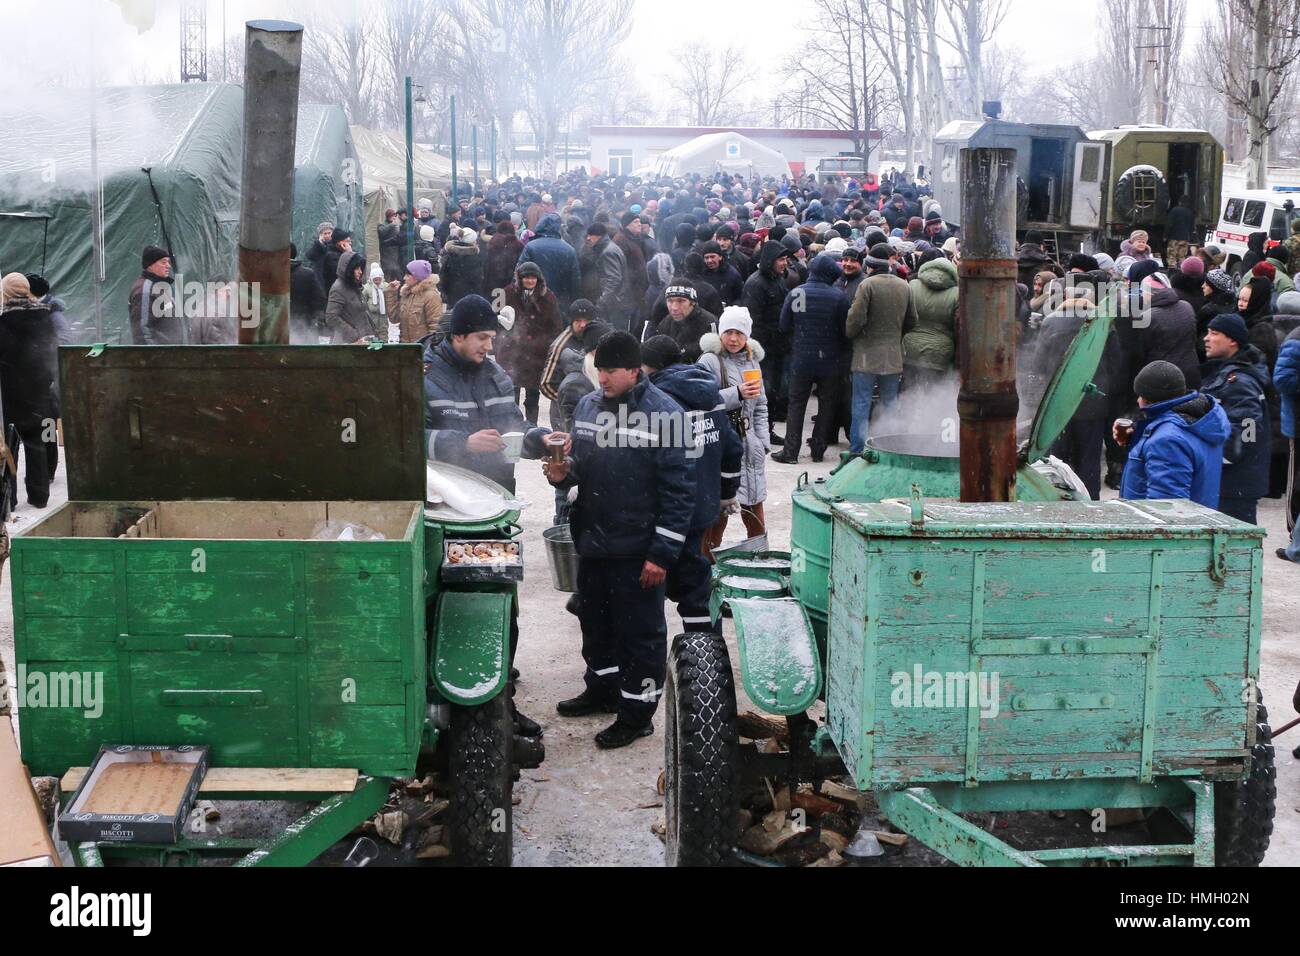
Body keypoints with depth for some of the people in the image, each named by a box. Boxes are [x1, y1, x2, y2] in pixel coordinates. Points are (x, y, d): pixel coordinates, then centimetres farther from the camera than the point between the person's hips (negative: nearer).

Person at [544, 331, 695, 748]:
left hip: (637, 551, -7)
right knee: (595, 621, 20)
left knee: (640, 631, 5)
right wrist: (563, 474, -6)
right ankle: (602, 687, 39)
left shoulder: (664, 413, -14)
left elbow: (679, 490, -15)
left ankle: (637, 711, 17)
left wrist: (663, 553, -17)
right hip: (592, 541, 7)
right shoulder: (587, 407, 6)